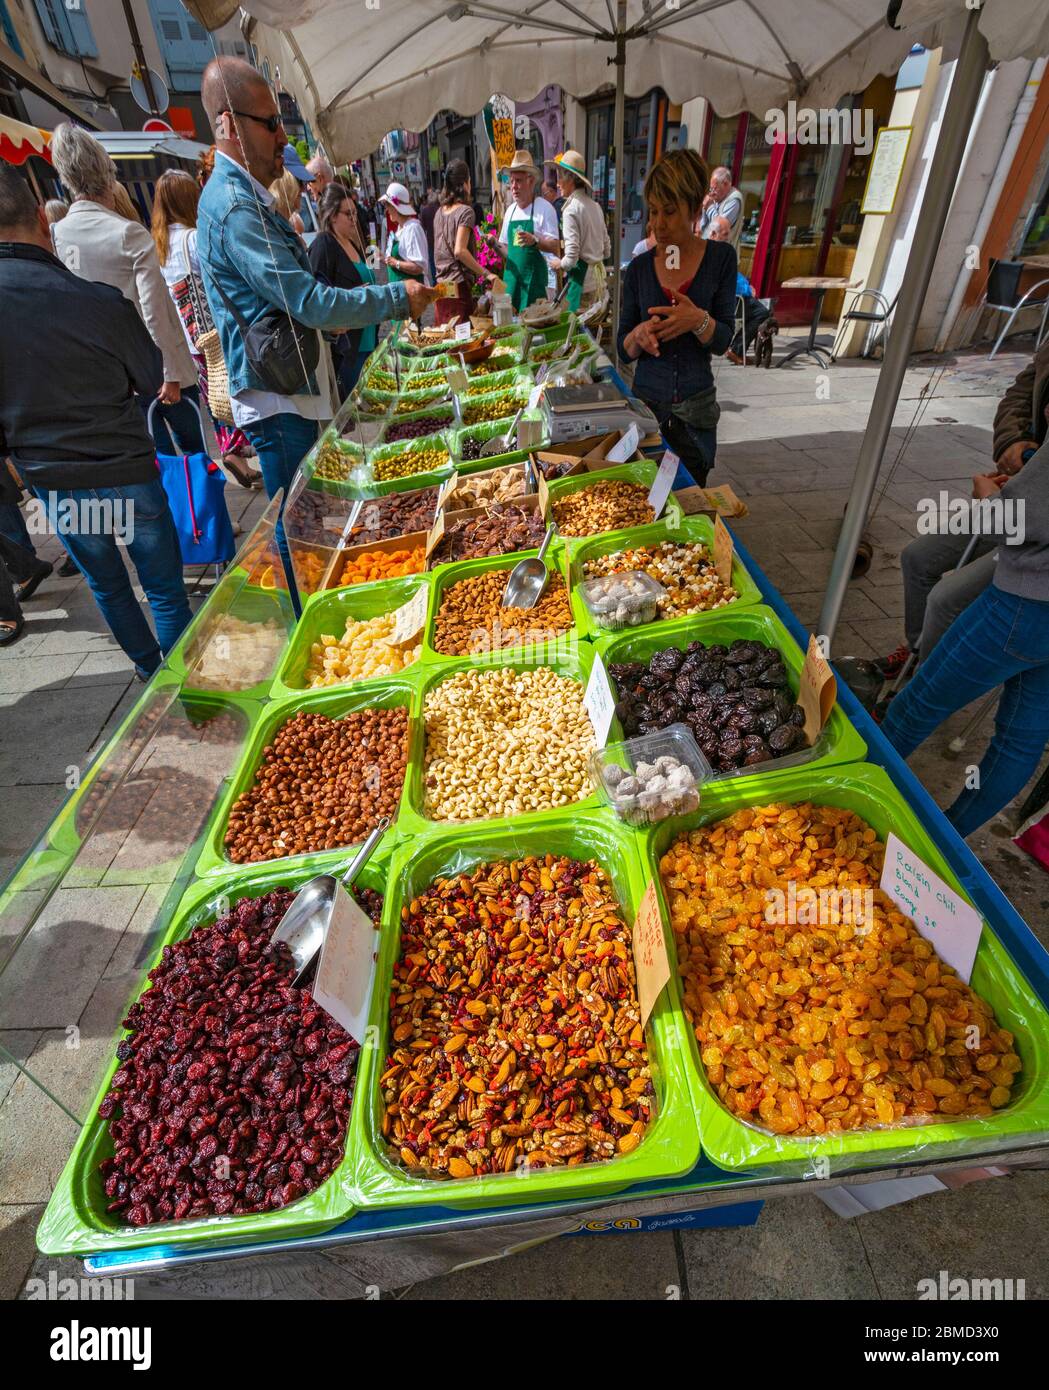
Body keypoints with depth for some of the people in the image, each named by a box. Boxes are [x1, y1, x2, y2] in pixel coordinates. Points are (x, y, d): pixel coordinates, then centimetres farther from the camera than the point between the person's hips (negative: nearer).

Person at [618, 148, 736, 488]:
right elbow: (624, 349, 3)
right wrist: (639, 334, -18)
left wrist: (699, 320, -25)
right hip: (647, 402, 1)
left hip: (696, 408, -1)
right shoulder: (639, 268, 1)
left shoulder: (720, 257, -3)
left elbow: (723, 340, -6)